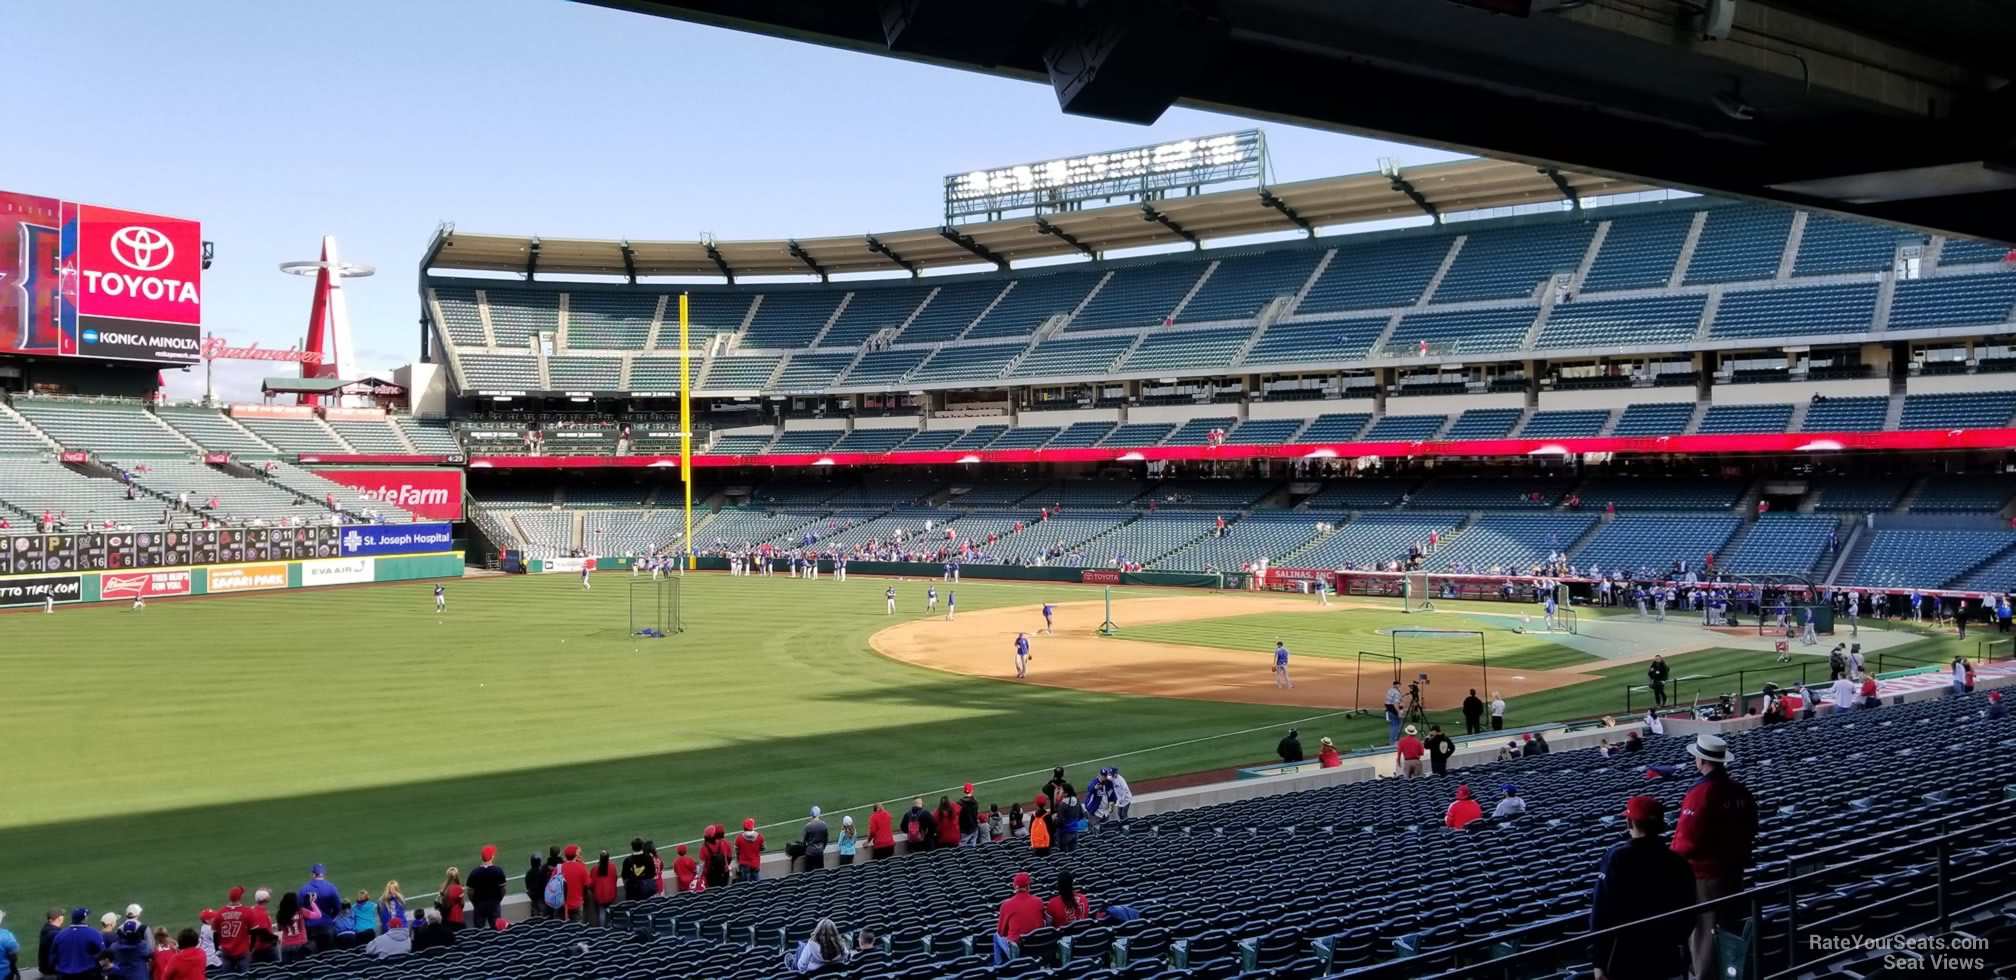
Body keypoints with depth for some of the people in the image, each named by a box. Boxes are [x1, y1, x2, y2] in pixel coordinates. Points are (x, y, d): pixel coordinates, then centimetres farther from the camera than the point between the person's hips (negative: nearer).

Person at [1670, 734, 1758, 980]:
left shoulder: (1700, 794, -24)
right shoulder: (1740, 790, -1)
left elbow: (1687, 840, -22)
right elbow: (1751, 829, 12)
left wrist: (1674, 858, -3)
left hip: (1704, 873, -7)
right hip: (1734, 869, 7)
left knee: (1706, 929, 3)